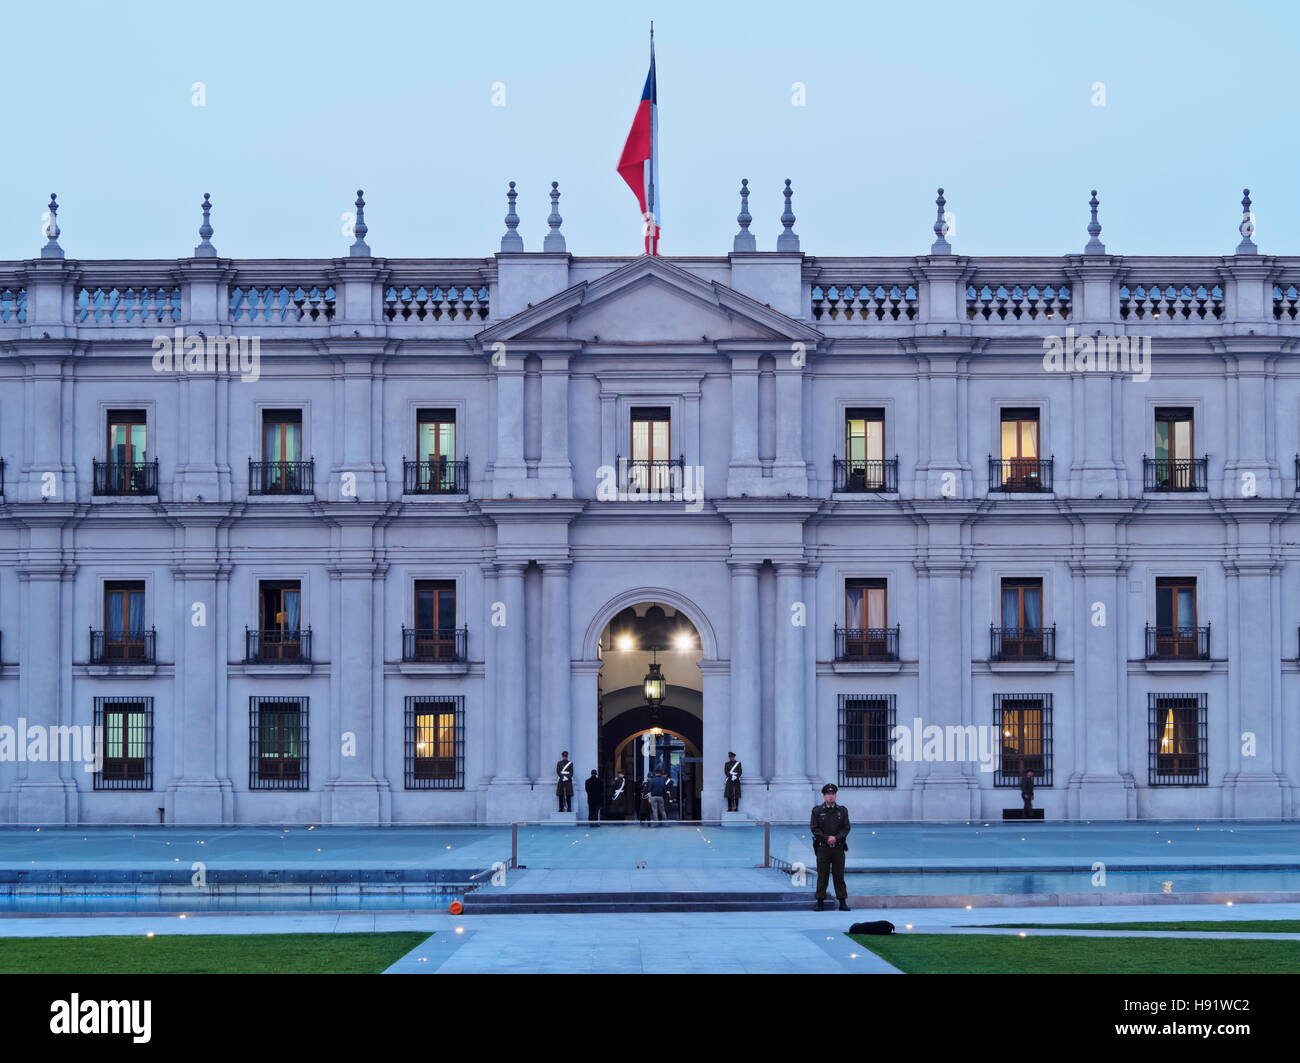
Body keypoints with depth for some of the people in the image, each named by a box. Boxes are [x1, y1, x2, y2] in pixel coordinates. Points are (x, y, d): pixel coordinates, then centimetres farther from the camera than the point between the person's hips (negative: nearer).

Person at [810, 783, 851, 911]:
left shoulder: (842, 811, 9)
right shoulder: (817, 811, 5)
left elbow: (846, 828, 5)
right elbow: (814, 828, 0)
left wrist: (836, 838, -11)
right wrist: (826, 838, -12)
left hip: (838, 847, 1)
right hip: (822, 847, -1)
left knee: (839, 875, 2)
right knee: (822, 875, -1)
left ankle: (842, 902, 6)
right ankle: (820, 902, 2)